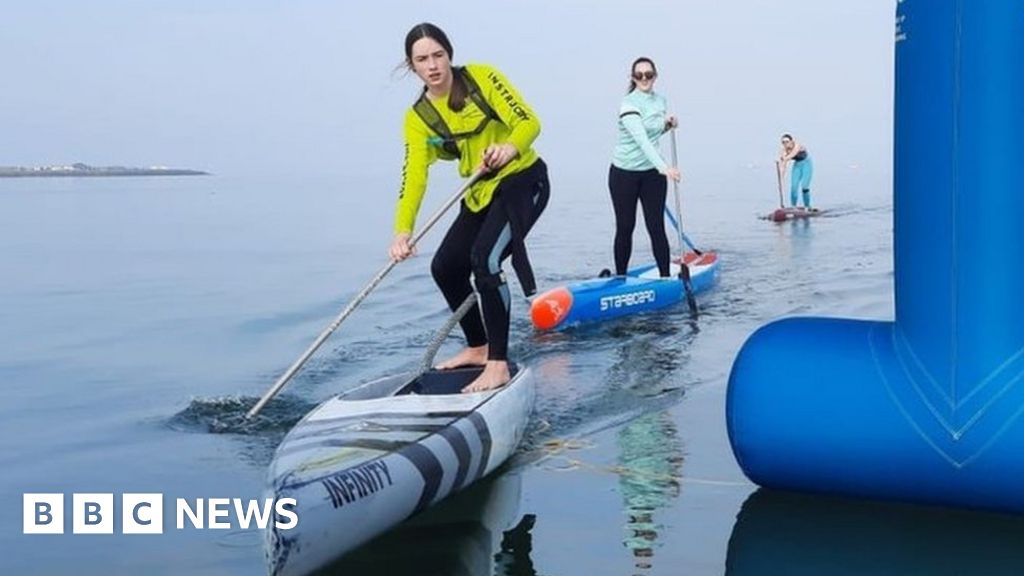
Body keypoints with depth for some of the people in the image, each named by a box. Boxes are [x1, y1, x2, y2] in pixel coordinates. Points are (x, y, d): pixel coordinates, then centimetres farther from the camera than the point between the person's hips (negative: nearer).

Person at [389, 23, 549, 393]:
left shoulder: (481, 77, -13)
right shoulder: (418, 118, -2)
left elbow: (528, 121, -19)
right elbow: (414, 178, -12)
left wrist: (510, 148, -42)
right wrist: (403, 230, -28)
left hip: (523, 181, -7)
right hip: (480, 194, 7)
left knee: (484, 258, -25)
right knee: (445, 267, 9)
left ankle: (498, 364, -20)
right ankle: (479, 348, 29)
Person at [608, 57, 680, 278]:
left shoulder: (660, 100, 4)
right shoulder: (629, 104, -17)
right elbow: (641, 139, -30)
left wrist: (668, 124, -2)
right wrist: (664, 167, -41)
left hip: (652, 174, 4)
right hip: (624, 174, -4)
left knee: (656, 227, -1)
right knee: (625, 227, 4)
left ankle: (666, 276, 5)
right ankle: (620, 277, 17)